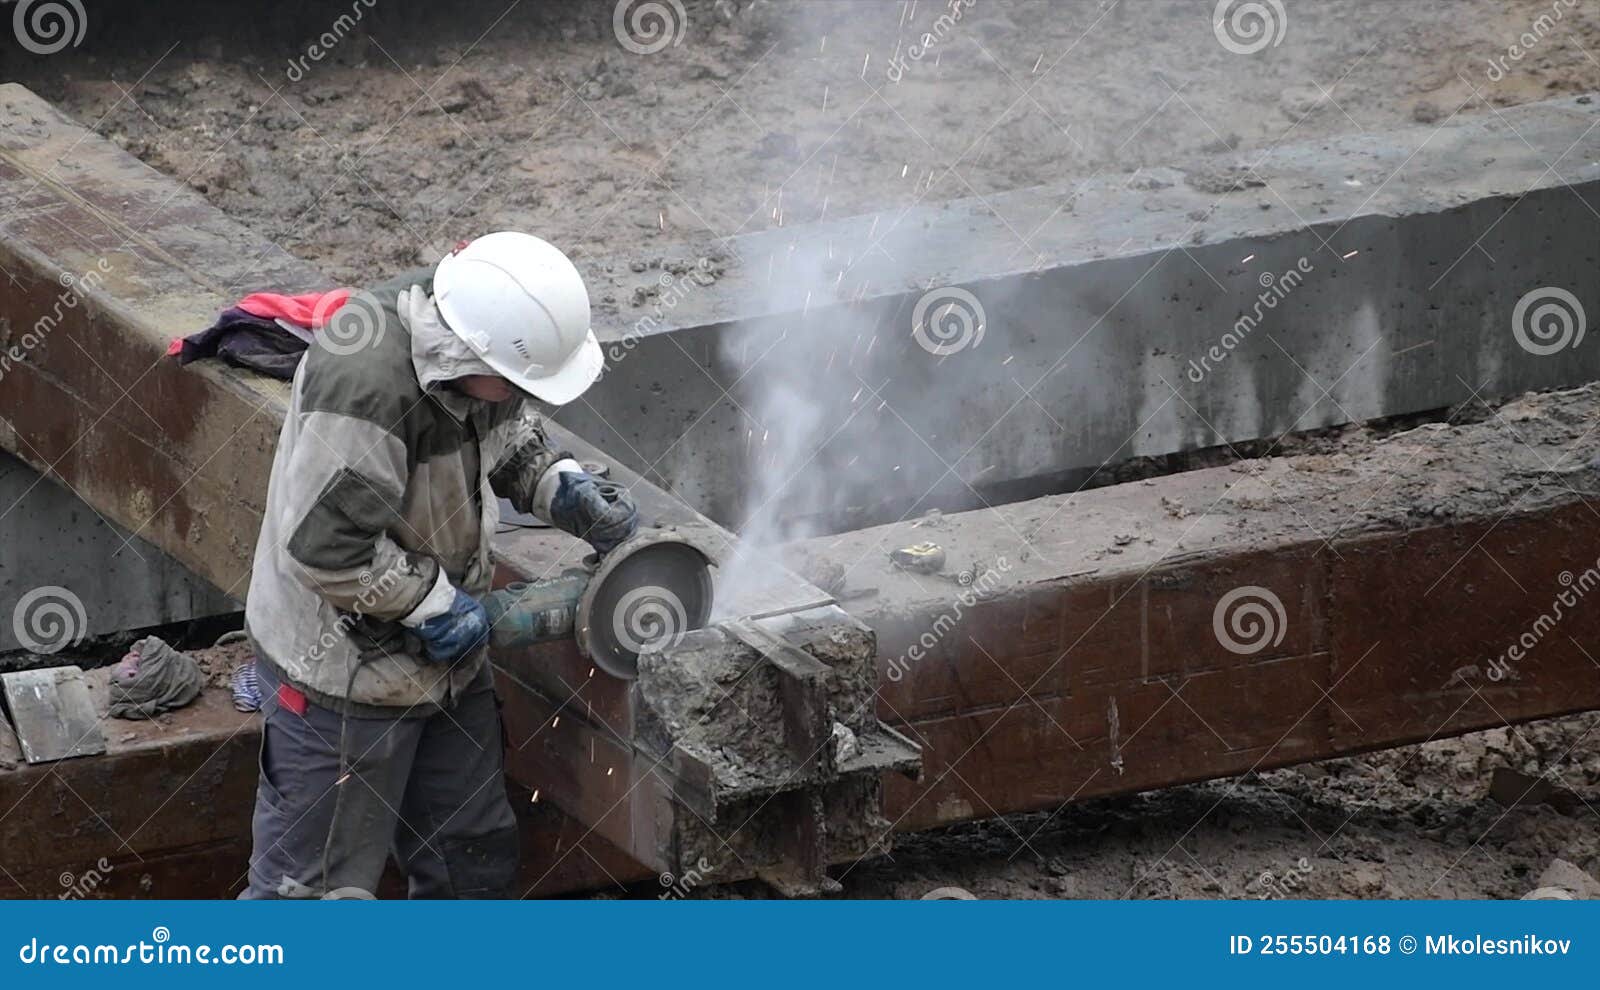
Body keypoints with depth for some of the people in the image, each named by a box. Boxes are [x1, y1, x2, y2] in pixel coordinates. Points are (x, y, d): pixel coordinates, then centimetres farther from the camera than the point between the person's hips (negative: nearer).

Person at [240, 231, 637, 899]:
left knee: (473, 855, 21)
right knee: (317, 879, 0)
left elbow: (510, 436, 14)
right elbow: (324, 548, -34)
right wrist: (435, 605, -22)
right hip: (345, 669, -9)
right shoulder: (367, 386, -35)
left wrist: (565, 491, -4)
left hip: (442, 658, 9)